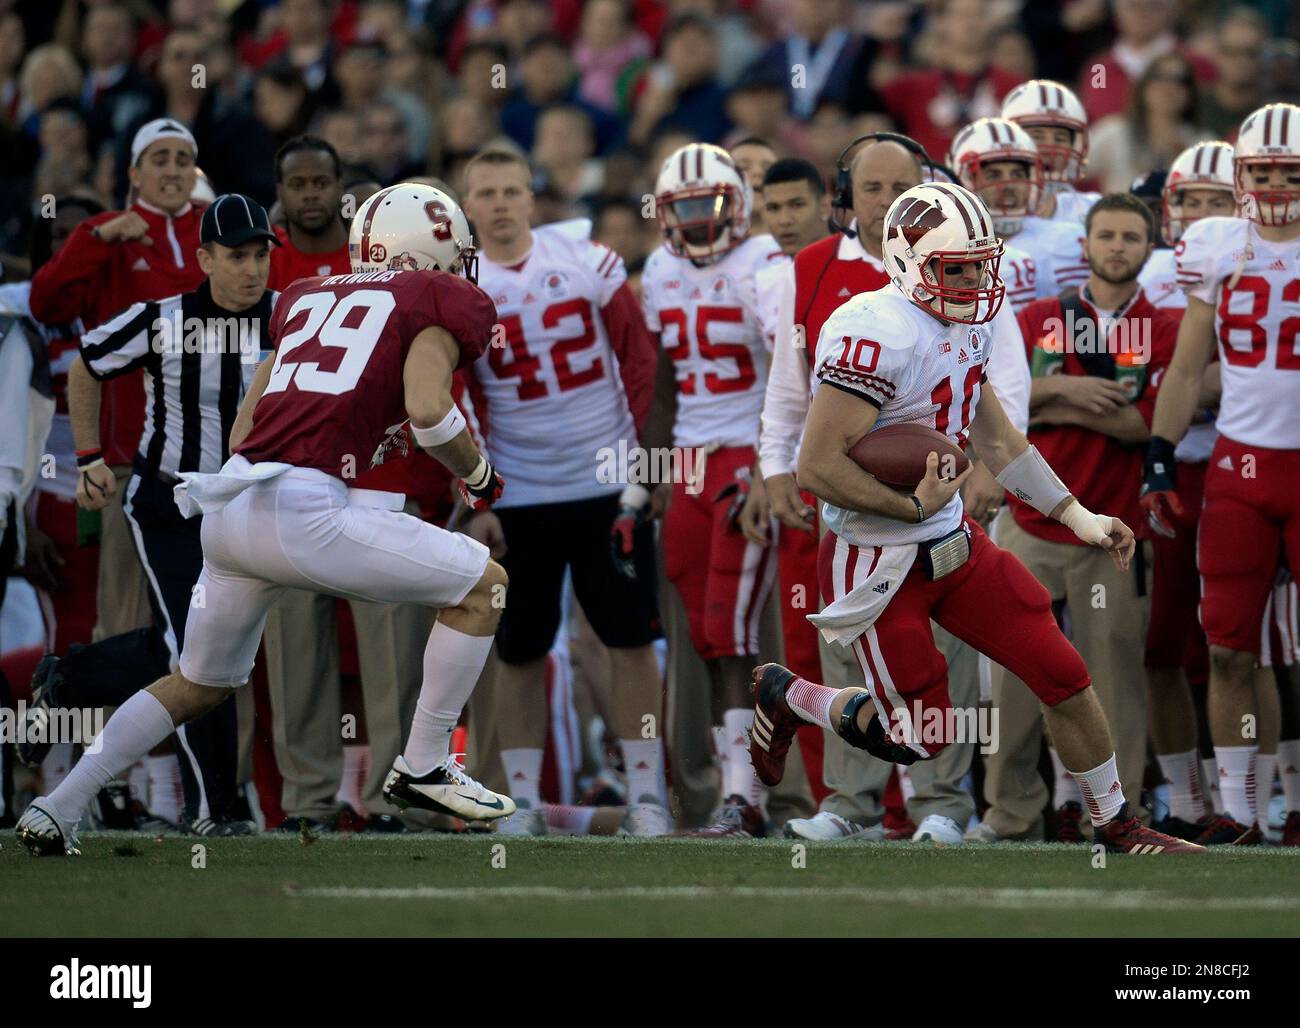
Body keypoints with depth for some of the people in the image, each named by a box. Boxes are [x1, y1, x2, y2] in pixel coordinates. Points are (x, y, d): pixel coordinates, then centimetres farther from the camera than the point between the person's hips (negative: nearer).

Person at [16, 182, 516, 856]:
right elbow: (428, 410, -9)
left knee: (200, 685, 26)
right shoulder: (439, 301, 7)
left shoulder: (306, 300, 25)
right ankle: (423, 768, 11)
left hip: (227, 512, 7)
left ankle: (57, 808, 21)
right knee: (483, 585, 10)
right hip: (305, 512, -7)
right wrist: (479, 477, 8)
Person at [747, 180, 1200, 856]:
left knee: (1064, 675, 4)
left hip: (953, 543, 8)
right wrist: (914, 508, -21)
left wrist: (1079, 518, 12)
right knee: (919, 740, 2)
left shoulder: (968, 327, 4)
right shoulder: (876, 332, -25)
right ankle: (785, 696, 28)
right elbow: (817, 469, -27)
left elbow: (997, 441, 17)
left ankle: (1117, 829, 21)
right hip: (877, 565, -8)